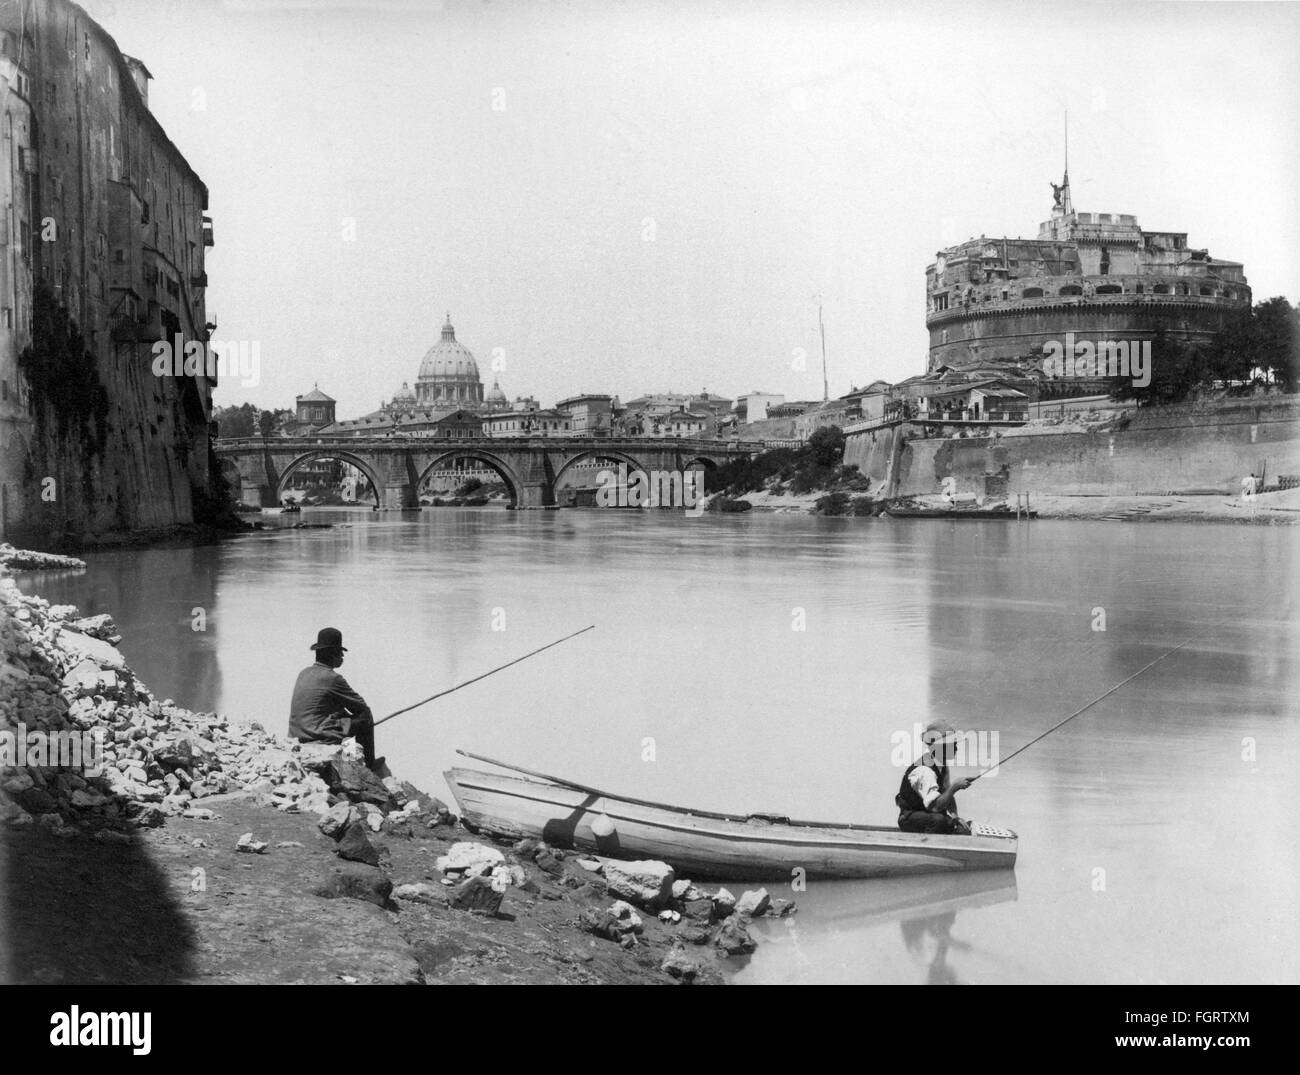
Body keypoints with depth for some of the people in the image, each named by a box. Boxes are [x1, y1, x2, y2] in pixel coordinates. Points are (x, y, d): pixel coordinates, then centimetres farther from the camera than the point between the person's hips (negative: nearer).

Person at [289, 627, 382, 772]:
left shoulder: (304, 673, 11)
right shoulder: (332, 678, -13)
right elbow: (362, 707, -4)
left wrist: (348, 715, 19)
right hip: (321, 739, -9)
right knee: (366, 716, 6)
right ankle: (369, 766, 15)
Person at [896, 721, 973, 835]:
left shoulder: (942, 764, 1)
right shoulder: (924, 771, -29)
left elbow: (947, 794, 8)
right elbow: (935, 806, -36)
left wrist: (954, 816, -8)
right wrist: (955, 786, -32)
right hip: (909, 818, -8)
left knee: (963, 831, -11)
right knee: (938, 820, -37)